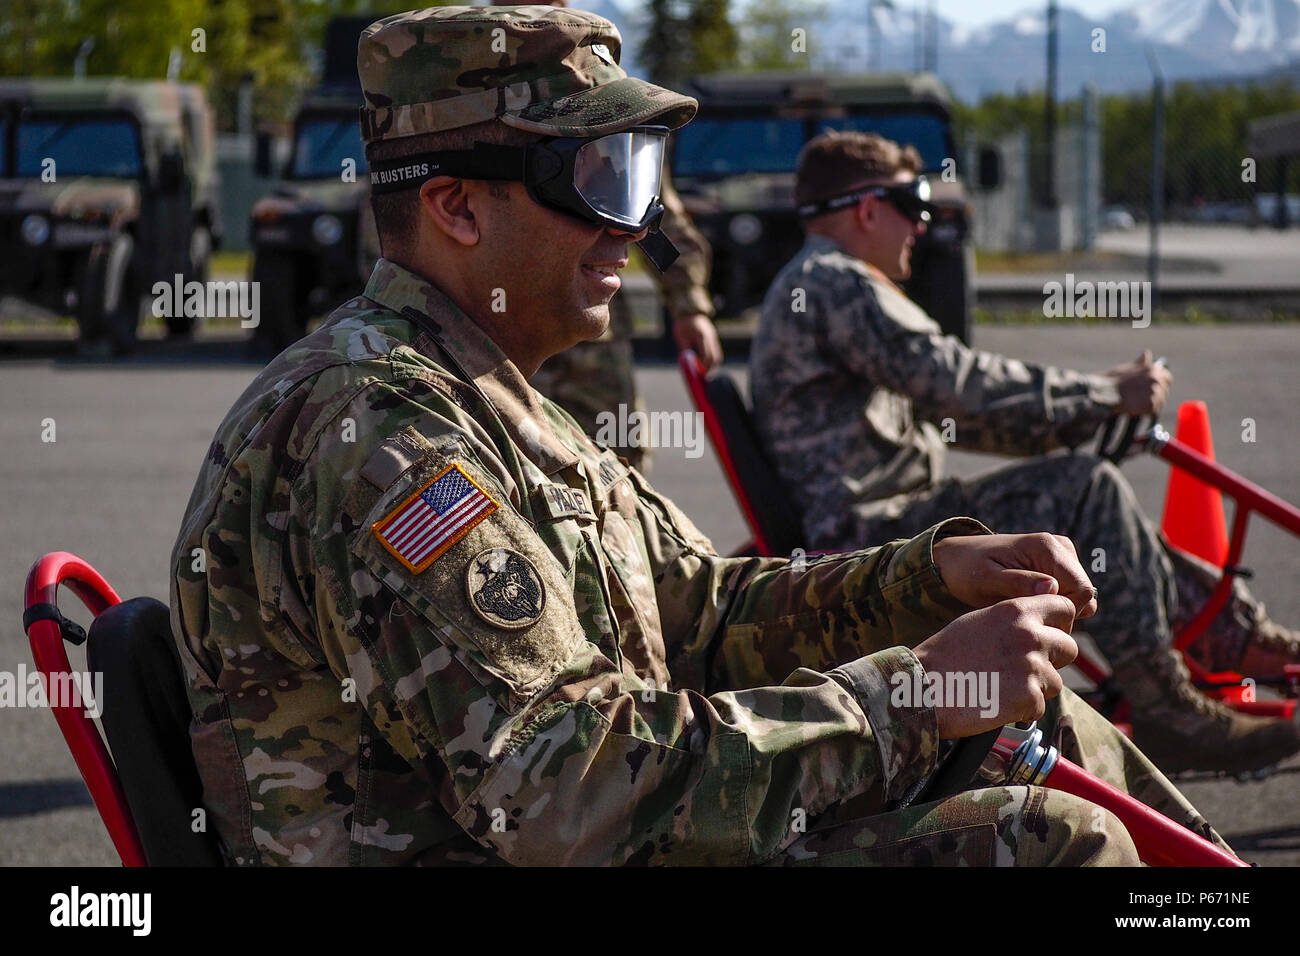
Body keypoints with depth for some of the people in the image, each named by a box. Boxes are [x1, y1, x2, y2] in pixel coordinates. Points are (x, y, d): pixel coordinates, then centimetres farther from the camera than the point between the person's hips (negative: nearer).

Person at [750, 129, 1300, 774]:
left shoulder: (816, 286, 22)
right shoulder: (833, 284, -13)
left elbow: (943, 404, 23)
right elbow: (959, 385, -20)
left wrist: (1088, 407, 15)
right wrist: (1105, 394, -11)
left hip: (872, 532, 11)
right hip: (864, 542, -11)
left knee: (1090, 505, 12)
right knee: (1088, 493, -17)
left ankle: (1241, 633, 10)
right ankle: (1169, 716, -14)